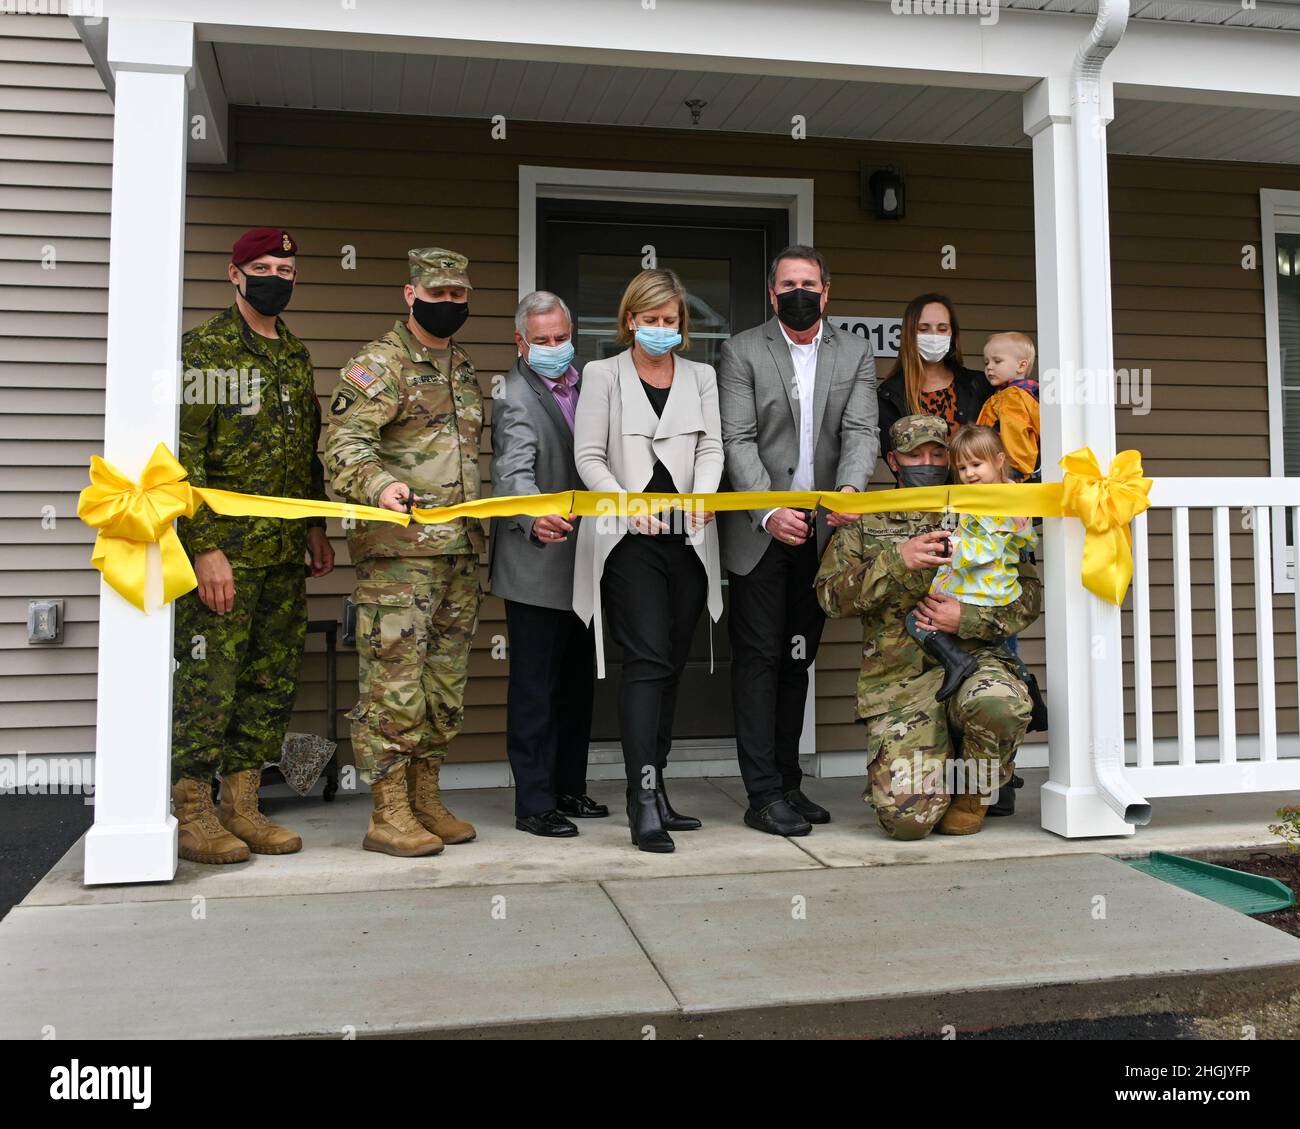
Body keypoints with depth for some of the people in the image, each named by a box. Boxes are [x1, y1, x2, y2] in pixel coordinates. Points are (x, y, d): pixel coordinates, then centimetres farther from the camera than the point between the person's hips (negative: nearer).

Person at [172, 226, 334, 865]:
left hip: (285, 555, 7)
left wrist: (317, 528, 17)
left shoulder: (296, 357, 18)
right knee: (208, 679, -4)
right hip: (223, 549, -7)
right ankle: (191, 815, 8)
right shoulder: (203, 349, -5)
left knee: (272, 683, 9)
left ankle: (242, 807, 20)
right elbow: (183, 454, -12)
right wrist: (205, 546, -18)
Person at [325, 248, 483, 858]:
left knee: (445, 683, 11)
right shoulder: (379, 364, -4)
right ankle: (389, 816, 2)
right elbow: (343, 442, -16)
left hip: (460, 550, 8)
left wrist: (477, 532, 22)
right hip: (399, 549, -8)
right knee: (394, 680, -6)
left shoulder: (464, 369, 20)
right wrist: (379, 486, -35)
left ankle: (426, 801, 22)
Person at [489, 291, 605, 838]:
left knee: (578, 684, 16)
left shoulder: (583, 385, 13)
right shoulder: (514, 397, -12)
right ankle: (534, 803, 7)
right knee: (535, 688, -2)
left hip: (582, 563, 8)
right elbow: (515, 472, -27)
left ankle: (569, 789, 28)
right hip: (537, 568, -8)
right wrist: (537, 517, -47)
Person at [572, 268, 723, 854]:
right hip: (628, 540, -4)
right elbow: (589, 457, 0)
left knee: (671, 666, 7)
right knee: (647, 661, -14)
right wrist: (630, 506, -15)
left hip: (688, 538, 4)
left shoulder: (701, 376, 16)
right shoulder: (602, 375, 6)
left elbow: (711, 446, 6)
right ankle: (643, 800, -15)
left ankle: (653, 790, 17)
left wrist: (703, 495, -15)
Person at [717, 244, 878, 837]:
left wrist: (850, 489, -24)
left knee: (798, 659, 11)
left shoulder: (855, 354, 9)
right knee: (759, 659, -3)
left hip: (820, 532, 4)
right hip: (760, 533, -3)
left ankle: (788, 783, 21)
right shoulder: (741, 352, 0)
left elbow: (861, 431, -3)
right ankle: (764, 795, 1)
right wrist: (769, 513, -22)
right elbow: (739, 440, -9)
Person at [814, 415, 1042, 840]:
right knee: (906, 817, -18)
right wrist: (897, 561, -13)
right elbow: (830, 595, 0)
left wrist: (968, 619, -9)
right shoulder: (865, 521, 13)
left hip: (972, 659, 1)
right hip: (897, 681, -1)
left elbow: (1028, 595, 9)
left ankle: (971, 795, -2)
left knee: (999, 704, -37)